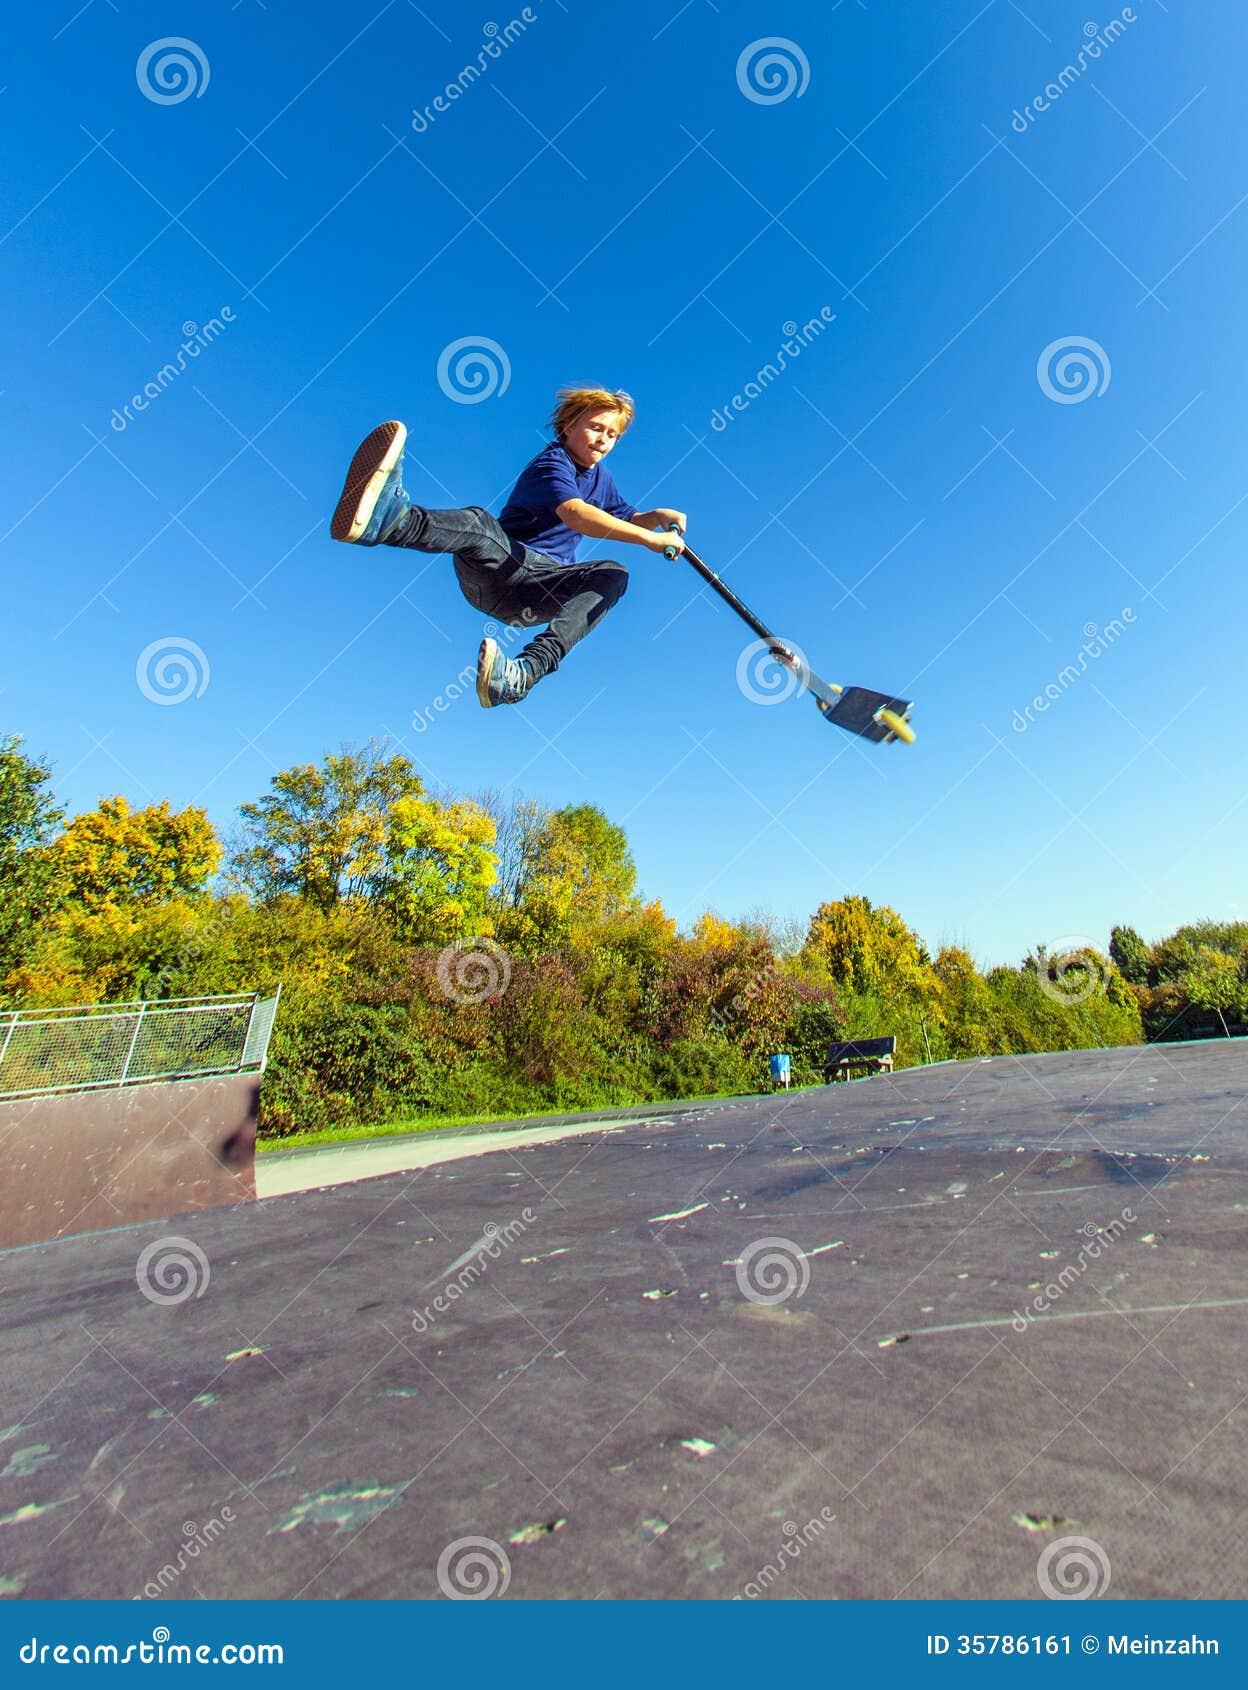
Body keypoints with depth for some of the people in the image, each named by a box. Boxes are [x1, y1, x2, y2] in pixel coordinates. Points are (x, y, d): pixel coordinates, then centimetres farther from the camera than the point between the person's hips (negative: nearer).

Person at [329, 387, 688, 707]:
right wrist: (649, 539, -29)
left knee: (614, 574, -22)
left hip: (543, 590, 5)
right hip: (499, 568, -4)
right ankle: (389, 518, -73)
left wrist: (659, 515, 9)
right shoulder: (552, 462, -3)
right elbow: (575, 515, -24)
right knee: (478, 522, -34)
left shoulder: (600, 477, 23)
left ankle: (525, 673, -48)